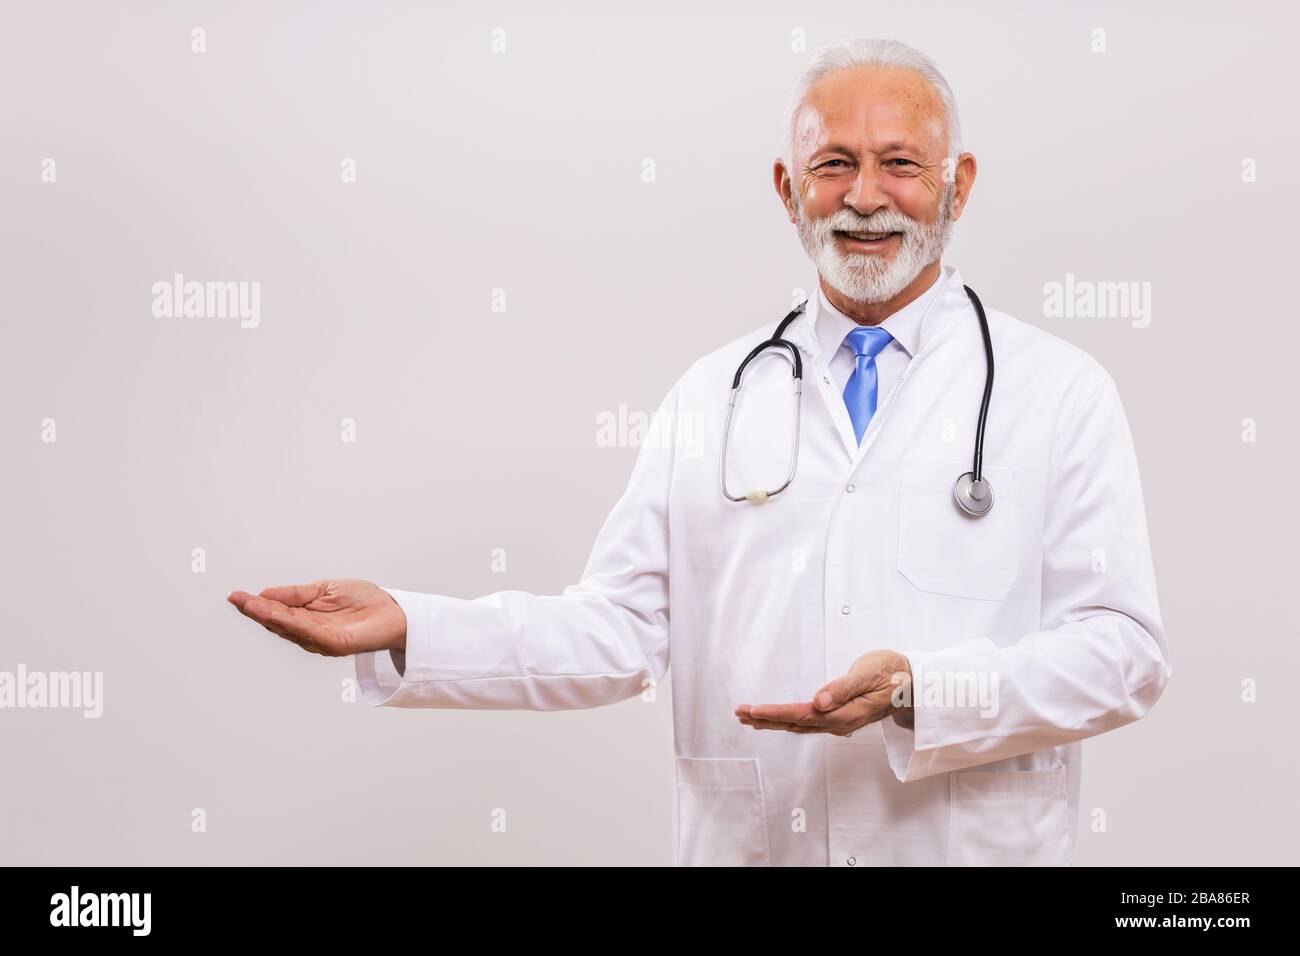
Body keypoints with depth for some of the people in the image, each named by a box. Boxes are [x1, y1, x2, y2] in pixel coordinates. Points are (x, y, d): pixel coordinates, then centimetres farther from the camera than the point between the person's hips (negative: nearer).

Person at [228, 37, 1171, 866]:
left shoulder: (1061, 391, -2)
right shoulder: (713, 393, 5)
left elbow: (1121, 647, -8)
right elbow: (616, 631, 1)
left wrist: (916, 693, -22)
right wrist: (407, 631, -11)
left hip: (970, 845, -2)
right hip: (745, 843, 2)